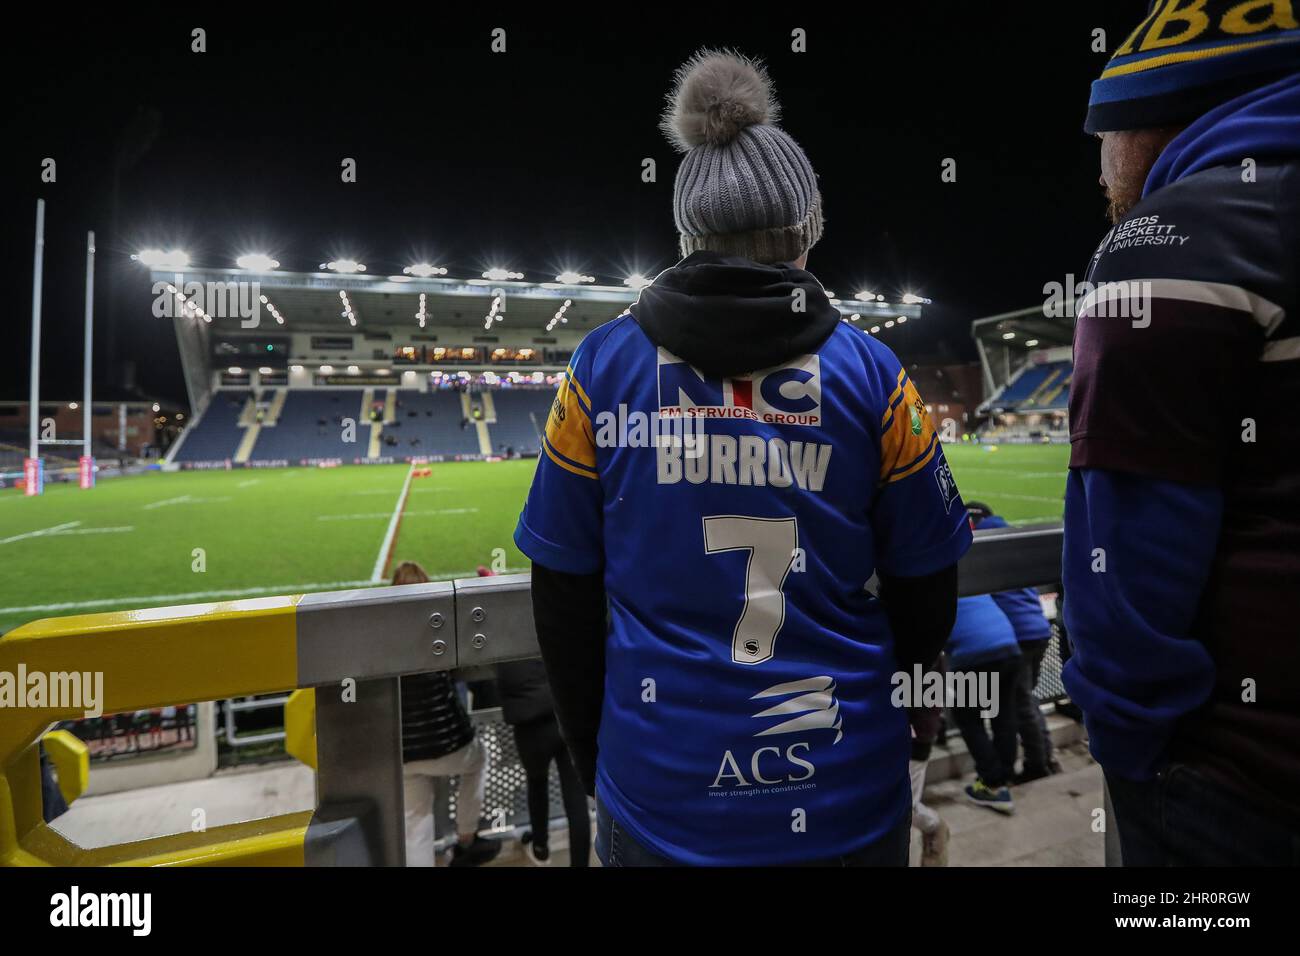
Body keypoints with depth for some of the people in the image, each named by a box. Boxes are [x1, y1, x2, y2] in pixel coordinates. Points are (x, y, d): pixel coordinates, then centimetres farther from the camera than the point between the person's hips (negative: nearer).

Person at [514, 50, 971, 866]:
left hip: (659, 801, 1)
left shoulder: (603, 367, -9)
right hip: (845, 798, 0)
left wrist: (599, 763, 12)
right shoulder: (869, 373, -9)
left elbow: (564, 599, -3)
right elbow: (926, 601, 0)